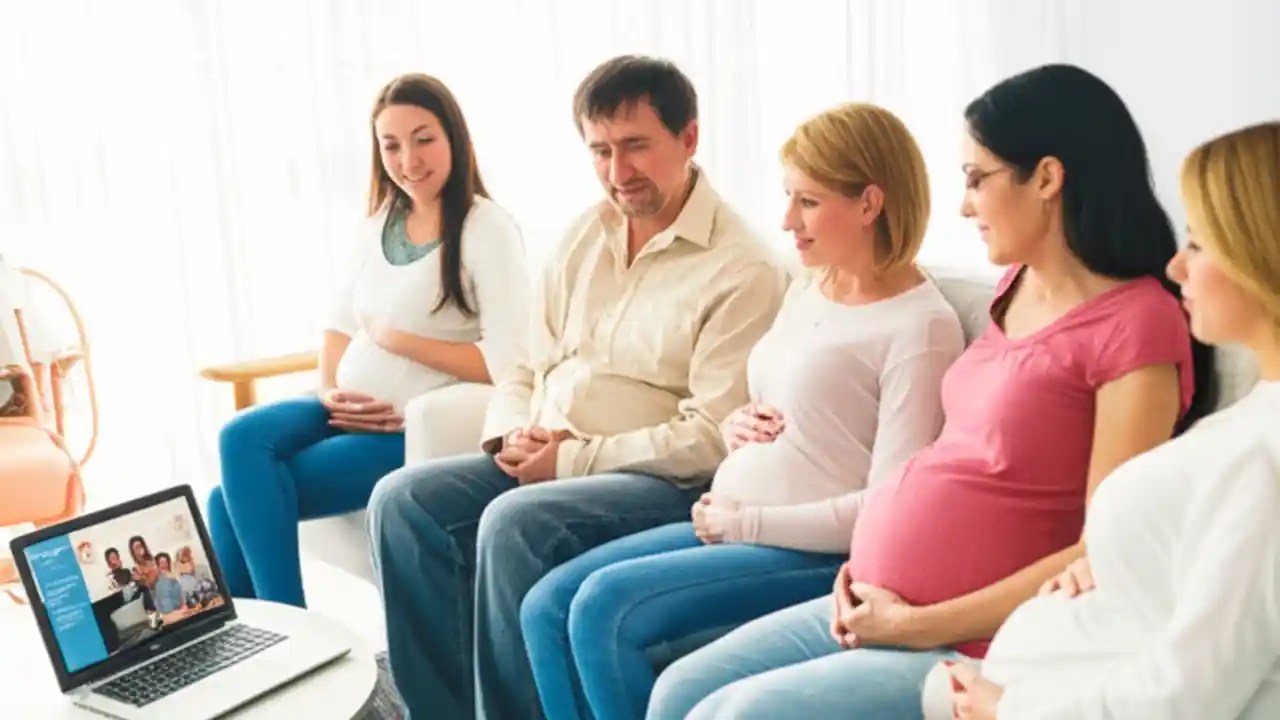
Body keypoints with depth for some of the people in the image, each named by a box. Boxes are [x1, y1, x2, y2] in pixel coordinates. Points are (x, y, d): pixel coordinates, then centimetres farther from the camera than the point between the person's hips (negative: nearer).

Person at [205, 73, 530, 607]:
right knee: (240, 439, -19)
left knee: (241, 494, -16)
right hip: (347, 413, 7)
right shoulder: (382, 220, 13)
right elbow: (340, 321, 19)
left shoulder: (486, 228, -9)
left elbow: (508, 361, -18)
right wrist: (328, 390, 0)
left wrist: (395, 338, -13)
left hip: (414, 430, -7)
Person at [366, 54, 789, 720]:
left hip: (659, 482, -7)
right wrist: (512, 435, -4)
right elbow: (528, 367, 17)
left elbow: (712, 438, -16)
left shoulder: (742, 269, -10)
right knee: (402, 500, -12)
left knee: (516, 522, -31)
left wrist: (575, 457, -14)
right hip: (543, 463, 7)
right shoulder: (586, 234, 13)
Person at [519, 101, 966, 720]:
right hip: (730, 525, 9)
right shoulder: (807, 290, 12)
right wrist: (739, 426, 2)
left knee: (604, 605, -22)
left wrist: (744, 521, -14)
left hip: (815, 551, -8)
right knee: (546, 606, -3)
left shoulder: (920, 327, -14)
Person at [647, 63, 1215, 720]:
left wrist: (921, 624, -15)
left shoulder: (1137, 323, -15)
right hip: (876, 606, 8)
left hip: (976, 650, -8)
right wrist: (865, 565, 2)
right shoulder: (1018, 285, 9)